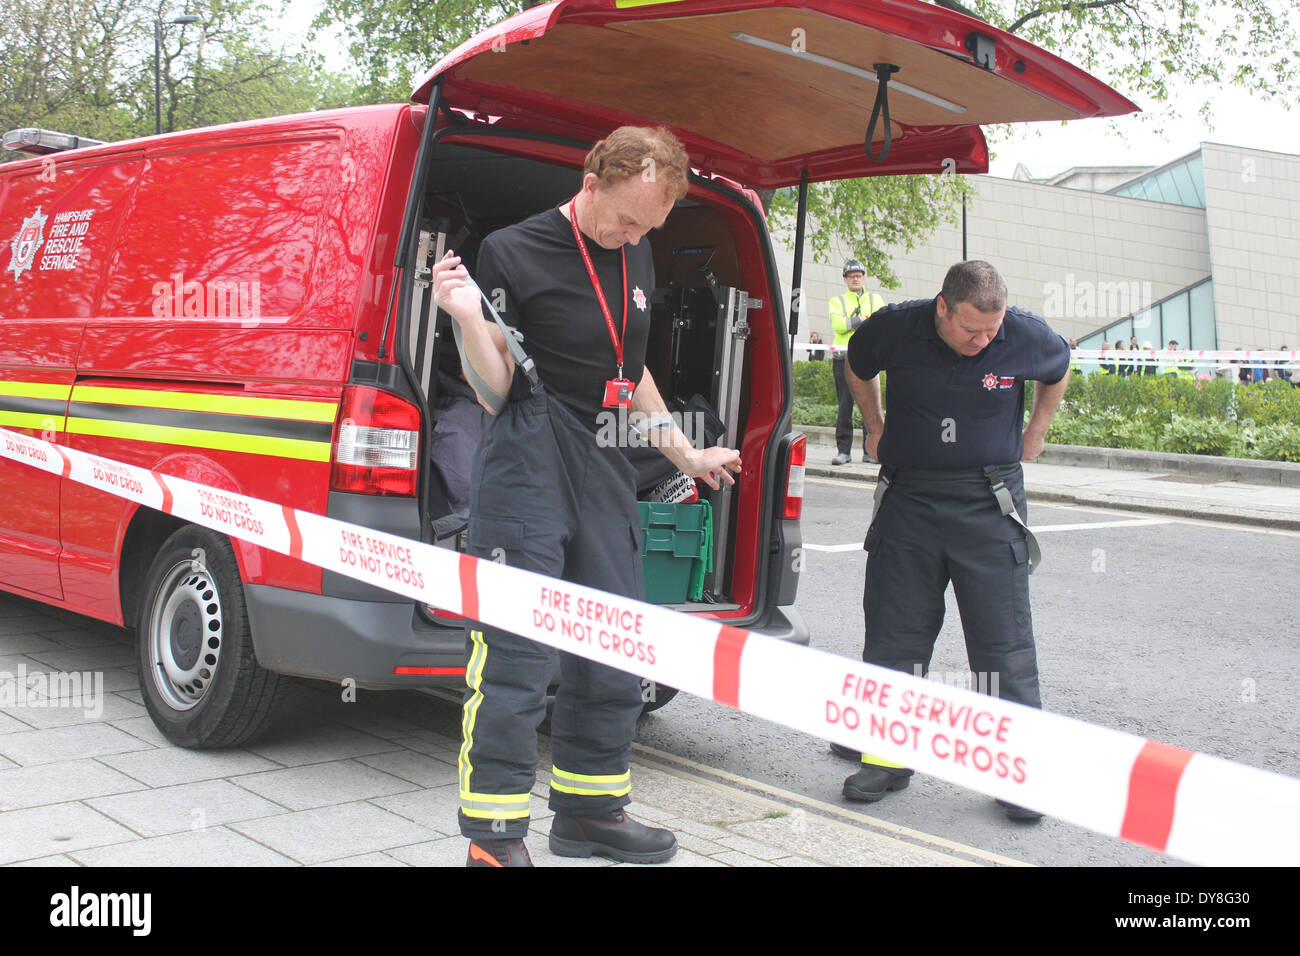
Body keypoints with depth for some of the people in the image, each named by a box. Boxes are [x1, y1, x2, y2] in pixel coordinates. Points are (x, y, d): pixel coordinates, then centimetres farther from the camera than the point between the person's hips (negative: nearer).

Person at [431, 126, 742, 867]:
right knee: (517, 652, -9)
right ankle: (497, 836, -1)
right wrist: (471, 321, -23)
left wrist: (685, 453, 28)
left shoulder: (638, 259, 15)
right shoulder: (514, 253, -6)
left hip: (607, 471, 7)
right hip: (529, 465, -7)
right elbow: (495, 389, -6)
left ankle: (590, 810, 25)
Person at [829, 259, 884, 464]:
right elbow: (837, 324, -4)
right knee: (845, 405, -3)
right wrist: (862, 320, -11)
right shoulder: (837, 301, 15)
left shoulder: (875, 299, 18)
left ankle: (870, 450, 2)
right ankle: (843, 450, 1)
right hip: (844, 358, -1)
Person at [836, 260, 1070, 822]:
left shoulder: (1026, 337, -10)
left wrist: (1035, 432, 19)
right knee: (893, 635, 5)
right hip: (908, 496, 1)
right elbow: (857, 366, 14)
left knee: (1004, 641, -2)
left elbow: (1059, 371, 15)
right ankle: (889, 757, 17)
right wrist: (875, 427, 18)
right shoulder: (896, 328, -10)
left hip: (988, 503, -1)